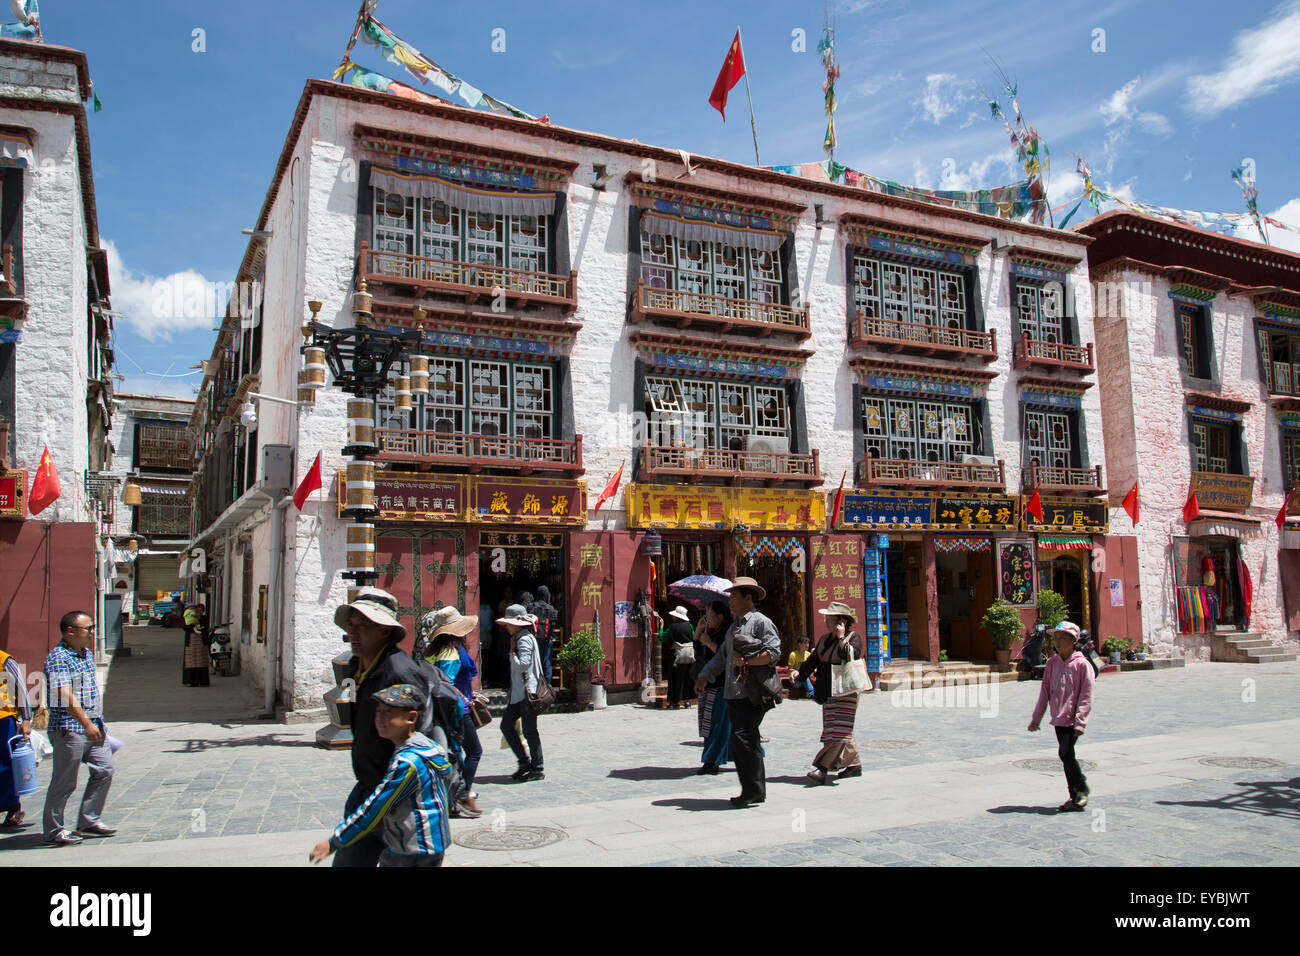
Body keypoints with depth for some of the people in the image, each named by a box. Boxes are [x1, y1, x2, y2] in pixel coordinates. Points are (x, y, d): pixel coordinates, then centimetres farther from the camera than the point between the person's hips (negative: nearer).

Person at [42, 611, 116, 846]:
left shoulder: (87, 654, 12)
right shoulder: (57, 658, -16)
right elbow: (65, 695, -25)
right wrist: (86, 723, -31)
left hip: (94, 725, 9)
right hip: (70, 728, -8)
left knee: (104, 770, 8)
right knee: (64, 782, 1)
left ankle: (88, 822, 19)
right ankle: (53, 830, 15)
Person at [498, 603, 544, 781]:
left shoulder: (525, 640, -14)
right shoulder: (519, 638, 16)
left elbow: (523, 665, -24)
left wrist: (512, 651, -14)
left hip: (527, 691, -10)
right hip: (519, 692, 10)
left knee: (529, 731, -3)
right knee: (506, 725, 10)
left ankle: (537, 769, 7)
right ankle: (524, 762, 17)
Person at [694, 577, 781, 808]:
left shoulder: (761, 622, -5)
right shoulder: (733, 625, 22)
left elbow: (774, 652, -15)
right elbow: (723, 656, 28)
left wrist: (746, 661, -20)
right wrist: (705, 676, 21)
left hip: (753, 694, -8)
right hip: (734, 693, 8)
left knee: (741, 739, -14)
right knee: (747, 743, 9)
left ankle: (754, 791, -6)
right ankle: (754, 791, 15)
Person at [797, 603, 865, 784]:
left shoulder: (853, 637, -6)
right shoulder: (825, 639, 13)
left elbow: (851, 658, -24)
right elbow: (814, 660, 14)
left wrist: (842, 637, -19)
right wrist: (799, 672, -1)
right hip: (828, 692, 8)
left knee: (839, 731, -9)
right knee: (837, 731, 10)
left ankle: (822, 769, -14)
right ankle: (855, 764, 21)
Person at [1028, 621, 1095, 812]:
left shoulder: (1081, 664, -8)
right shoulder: (1052, 663, 8)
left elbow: (1086, 695, -9)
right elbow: (1045, 691, 12)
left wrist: (1080, 721, -15)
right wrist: (1036, 717, 9)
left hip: (1073, 718, -6)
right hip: (1058, 718, 6)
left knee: (1065, 752, -15)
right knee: (1066, 755, 10)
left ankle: (1082, 788, 6)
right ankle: (1075, 796, 20)